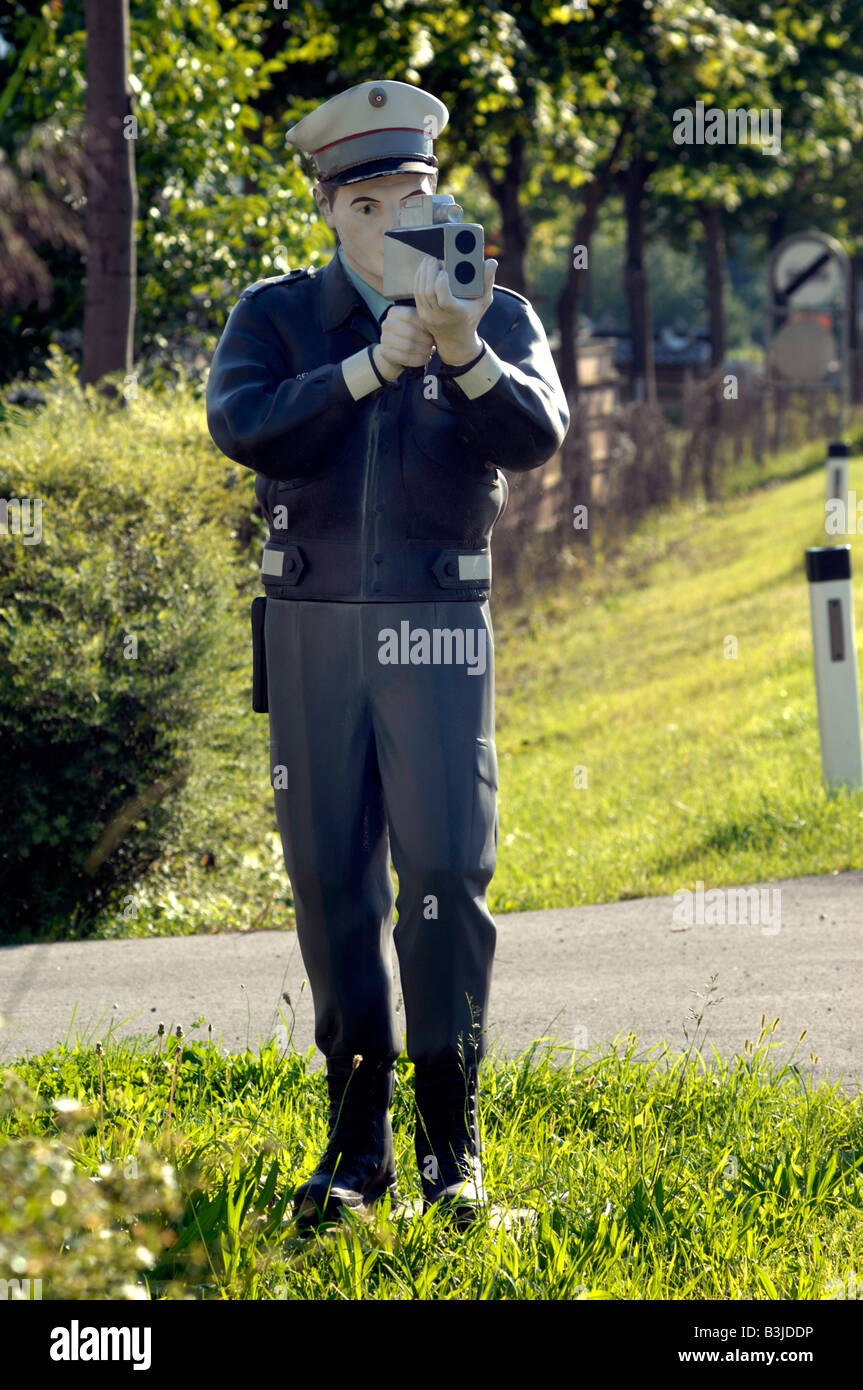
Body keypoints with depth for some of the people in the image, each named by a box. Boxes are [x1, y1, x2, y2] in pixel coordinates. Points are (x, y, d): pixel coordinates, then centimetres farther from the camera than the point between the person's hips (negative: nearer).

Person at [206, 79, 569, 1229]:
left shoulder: (498, 316, 5)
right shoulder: (277, 313, 5)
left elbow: (538, 436, -12)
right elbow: (240, 423, -14)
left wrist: (464, 353, -29)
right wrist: (374, 364, -22)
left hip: (439, 627, -1)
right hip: (313, 627, 1)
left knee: (447, 875, -8)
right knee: (331, 882, 3)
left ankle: (452, 1138, -1)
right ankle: (357, 1140, 11)